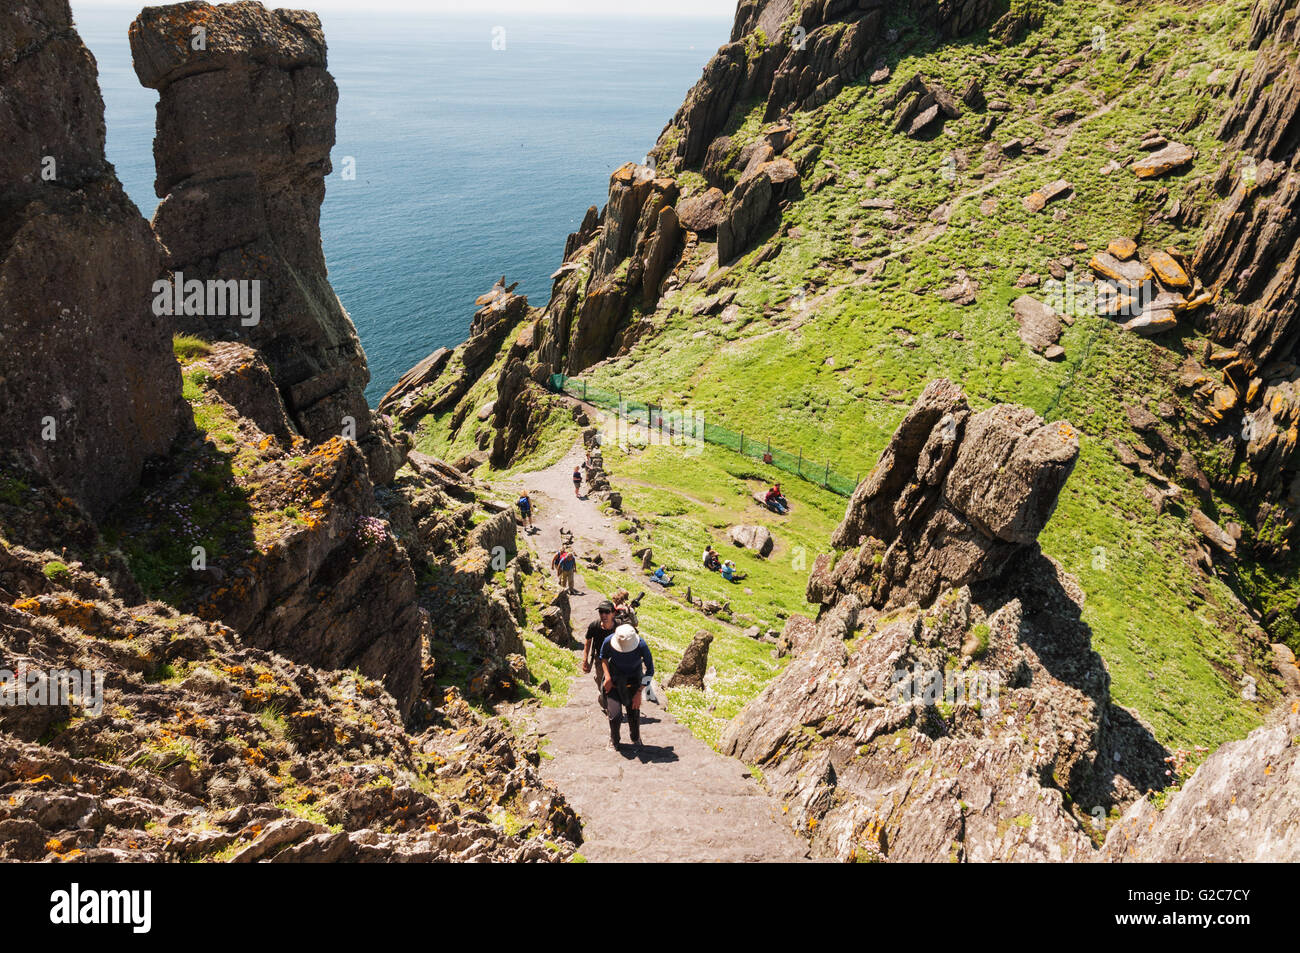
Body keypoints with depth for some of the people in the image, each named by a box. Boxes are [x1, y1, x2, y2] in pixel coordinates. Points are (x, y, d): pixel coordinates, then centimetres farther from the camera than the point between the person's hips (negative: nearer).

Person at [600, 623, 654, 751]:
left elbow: (650, 670, -16)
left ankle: (636, 739, 27)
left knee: (634, 712, -4)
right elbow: (603, 657, -1)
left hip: (633, 680, 0)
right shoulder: (609, 641, -27)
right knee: (615, 714, -5)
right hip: (614, 679, 1)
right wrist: (607, 677, -12)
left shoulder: (641, 645, -30)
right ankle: (613, 740, 26)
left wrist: (639, 692, -18)